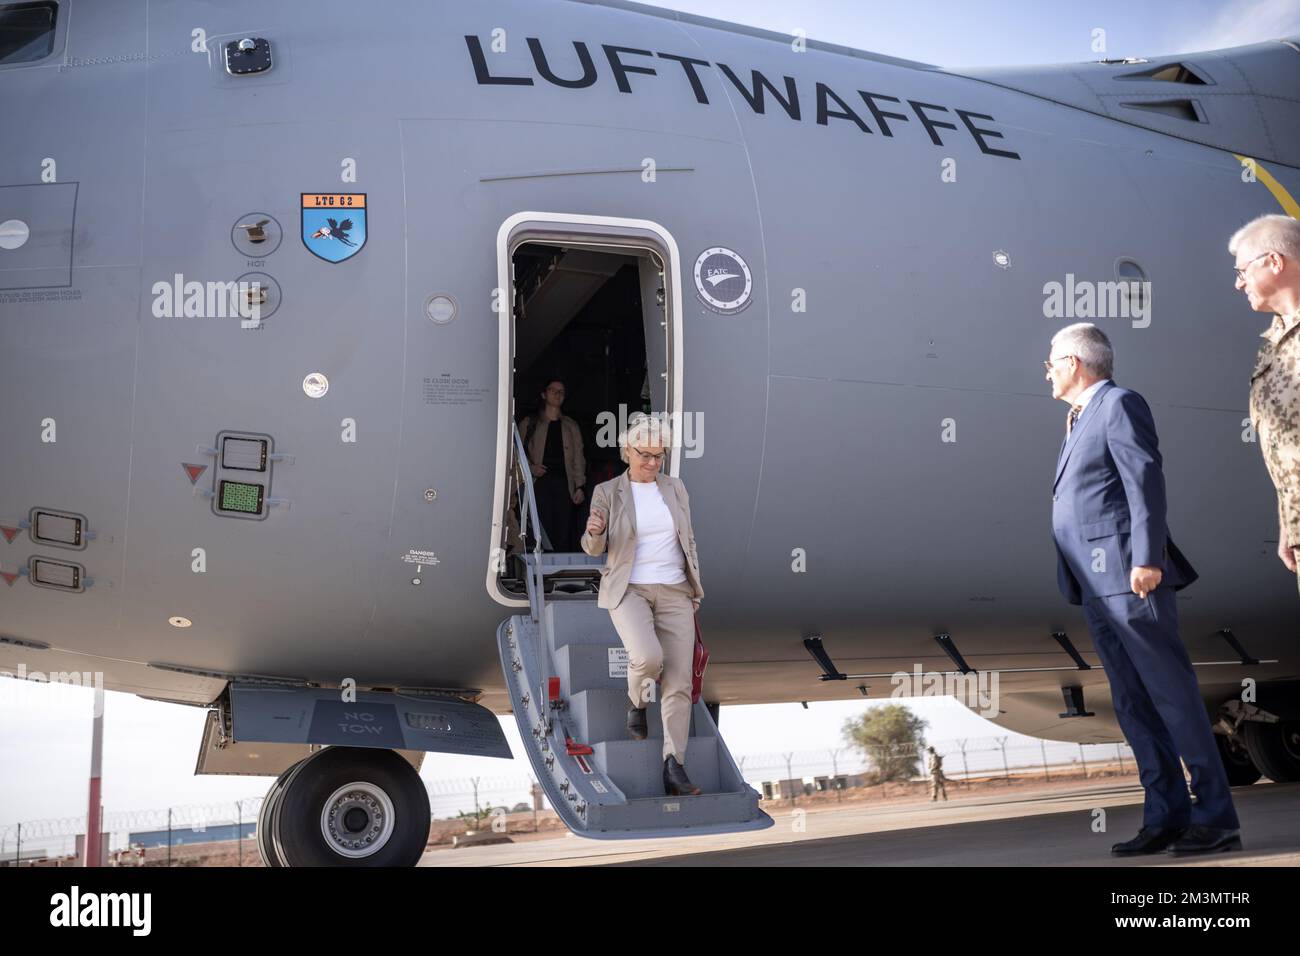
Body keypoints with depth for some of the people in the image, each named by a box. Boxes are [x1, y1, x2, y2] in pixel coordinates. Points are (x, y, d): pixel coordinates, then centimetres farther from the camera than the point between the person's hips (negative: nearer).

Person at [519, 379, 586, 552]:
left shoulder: (571, 426, 19)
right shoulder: (530, 424, 14)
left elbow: (578, 458, 13)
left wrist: (580, 486, 2)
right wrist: (531, 467, -9)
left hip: (564, 482, 2)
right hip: (540, 482, -2)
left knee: (564, 532, -6)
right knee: (543, 530, -11)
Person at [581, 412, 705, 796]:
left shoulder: (675, 487, 9)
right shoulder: (607, 492, 1)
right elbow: (594, 548, -3)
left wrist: (696, 586, 13)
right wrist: (594, 532, -26)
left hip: (675, 592, 3)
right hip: (629, 591, -3)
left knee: (680, 681, -8)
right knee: (648, 657, -29)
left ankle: (674, 766, -7)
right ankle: (637, 703, 6)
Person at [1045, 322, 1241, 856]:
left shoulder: (1119, 404, -3)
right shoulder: (1079, 420, 23)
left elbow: (1146, 481, -13)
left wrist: (1147, 559, -21)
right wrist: (1078, 580, 14)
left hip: (1128, 576, -9)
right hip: (1097, 587, 9)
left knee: (1172, 696, -7)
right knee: (1133, 706, 7)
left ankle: (1215, 817, -3)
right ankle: (1166, 818, 9)